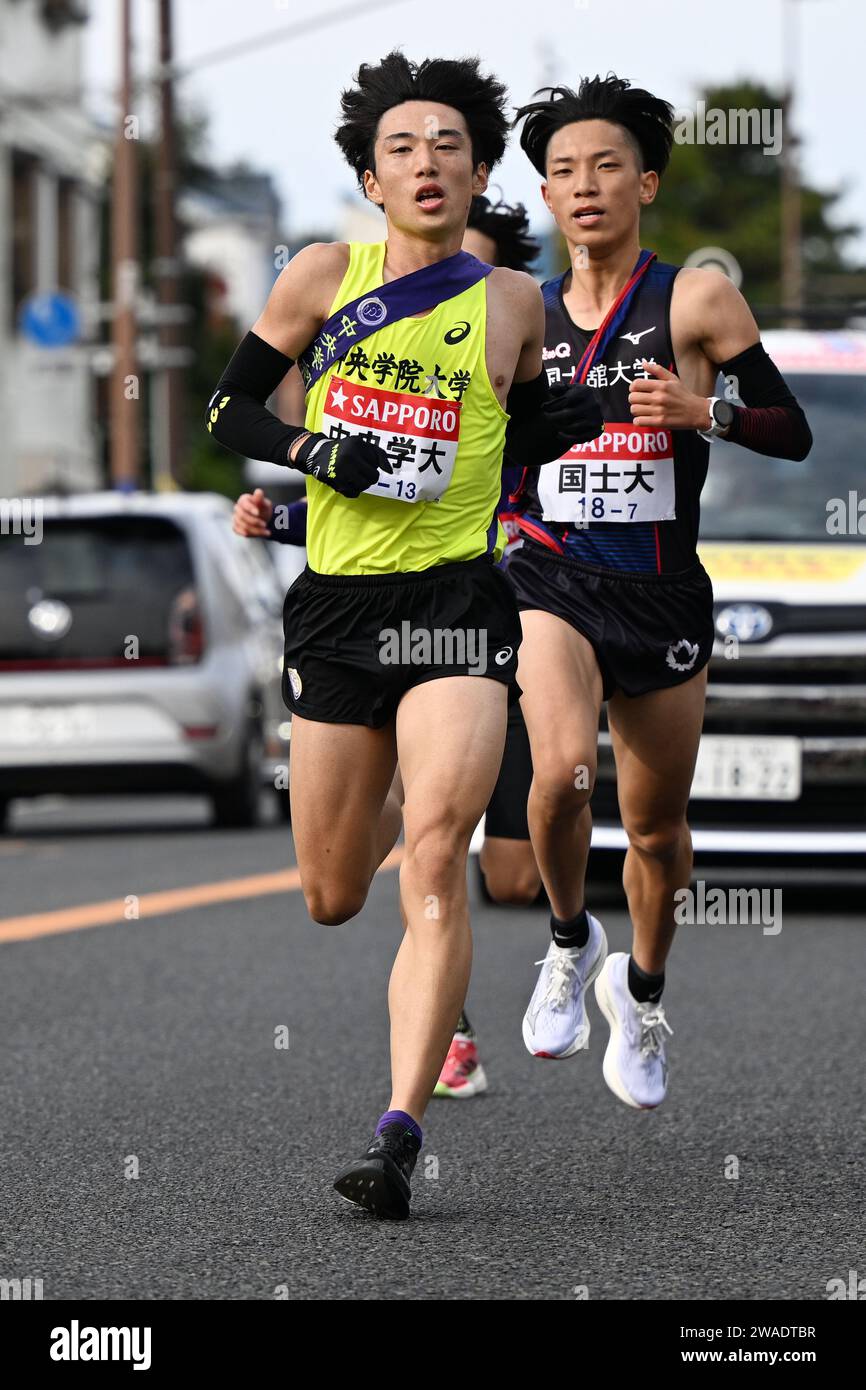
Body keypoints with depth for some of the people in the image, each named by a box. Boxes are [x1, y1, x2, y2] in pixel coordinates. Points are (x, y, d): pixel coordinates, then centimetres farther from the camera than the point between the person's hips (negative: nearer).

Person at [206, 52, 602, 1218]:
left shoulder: (512, 302, 6)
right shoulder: (322, 279, 4)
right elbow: (227, 410, 9)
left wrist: (584, 416, 2)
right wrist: (314, 452, -10)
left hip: (456, 602, -2)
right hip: (337, 600, 2)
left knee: (434, 865, -20)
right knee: (332, 900, 11)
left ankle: (400, 1134, -22)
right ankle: (388, 801, 50)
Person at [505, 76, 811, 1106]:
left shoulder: (694, 299, -4)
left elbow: (794, 432, -3)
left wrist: (706, 411, -21)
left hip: (663, 595, 0)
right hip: (554, 584, 1)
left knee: (657, 830, 11)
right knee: (564, 770, -28)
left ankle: (640, 997, 40)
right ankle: (569, 943, 1)